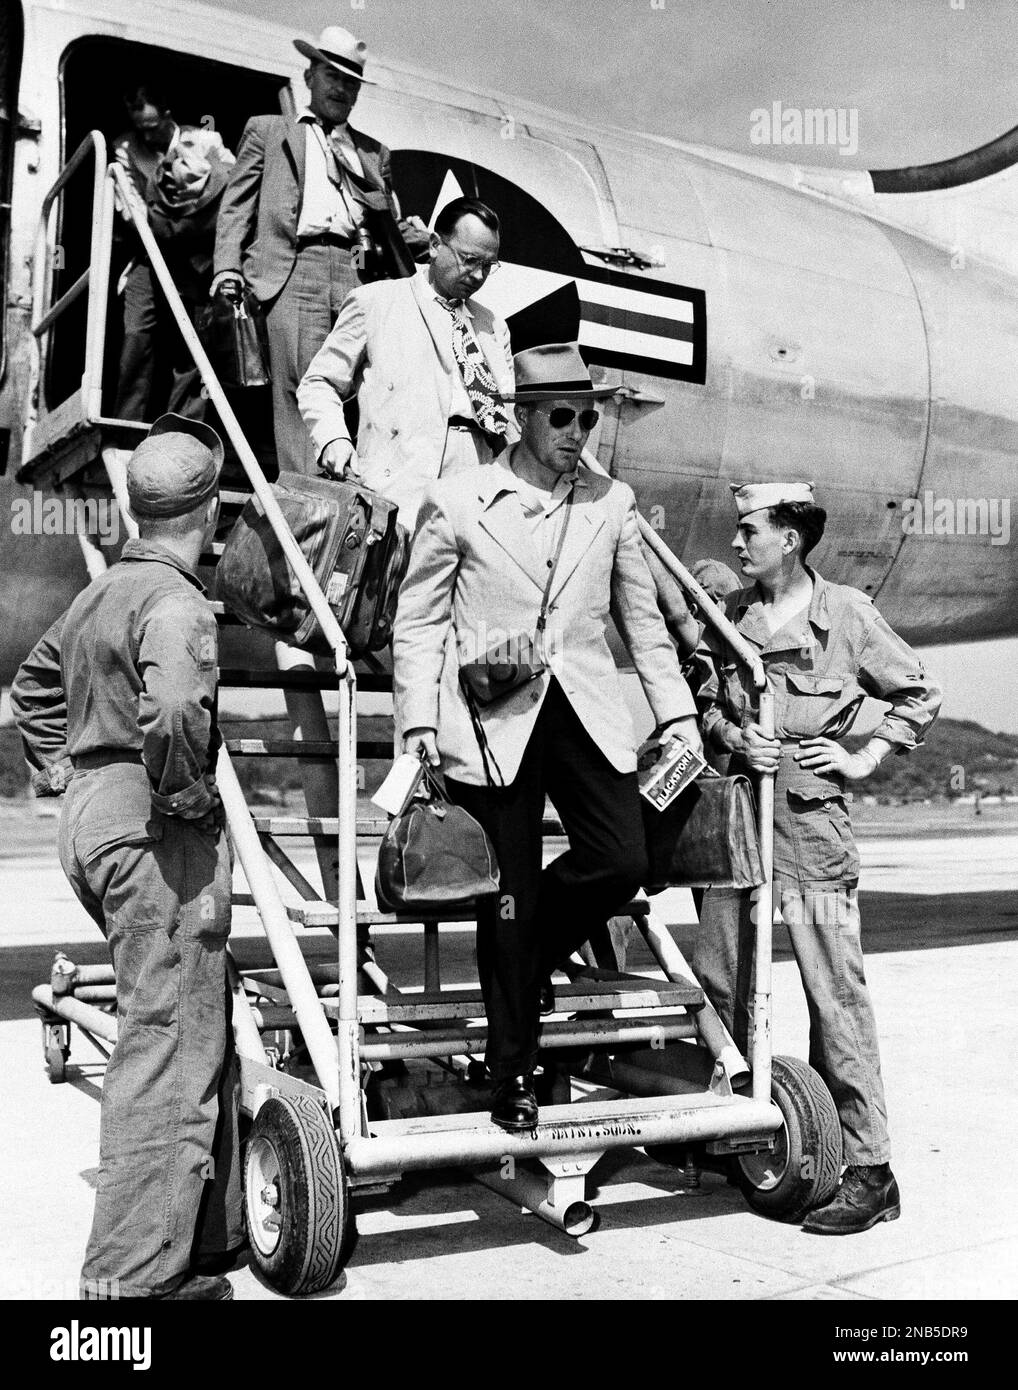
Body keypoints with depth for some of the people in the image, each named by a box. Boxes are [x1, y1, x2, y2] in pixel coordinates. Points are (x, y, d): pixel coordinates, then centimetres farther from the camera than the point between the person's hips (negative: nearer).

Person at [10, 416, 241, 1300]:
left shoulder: (100, 593, 15)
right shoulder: (175, 601, -14)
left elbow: (32, 689, 28)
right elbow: (172, 712, -33)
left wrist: (61, 774, 22)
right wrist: (187, 792, -18)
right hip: (157, 829, -10)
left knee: (203, 1041, 18)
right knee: (171, 1051, -4)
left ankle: (204, 1248, 29)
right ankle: (136, 1278, 3)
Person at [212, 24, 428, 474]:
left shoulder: (372, 151, 30)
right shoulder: (266, 130, 22)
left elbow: (384, 224, 30)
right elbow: (236, 205, 14)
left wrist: (407, 237, 6)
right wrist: (228, 267, -1)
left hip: (356, 272, 3)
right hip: (295, 268, -2)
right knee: (299, 383, -16)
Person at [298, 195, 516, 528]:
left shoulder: (494, 328, 26)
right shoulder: (375, 302, 12)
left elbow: (510, 411, 25)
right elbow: (318, 385, 12)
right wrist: (334, 438, -7)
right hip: (400, 486, -4)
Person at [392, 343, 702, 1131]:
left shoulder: (612, 504, 10)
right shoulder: (457, 503, -1)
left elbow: (641, 618, 16)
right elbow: (418, 622, 2)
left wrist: (676, 712, 11)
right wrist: (419, 720, -7)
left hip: (586, 712, 4)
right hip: (495, 722, -3)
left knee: (623, 863, -8)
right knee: (510, 897, 1)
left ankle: (530, 959, 24)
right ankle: (514, 1074, 18)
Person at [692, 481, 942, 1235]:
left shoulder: (847, 613, -4)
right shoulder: (731, 613, 8)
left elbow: (920, 696, 5)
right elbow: (705, 703, 15)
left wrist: (864, 757, -2)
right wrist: (732, 736, -4)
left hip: (813, 818, -5)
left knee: (836, 991, -4)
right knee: (716, 980, 10)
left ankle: (870, 1172, 4)